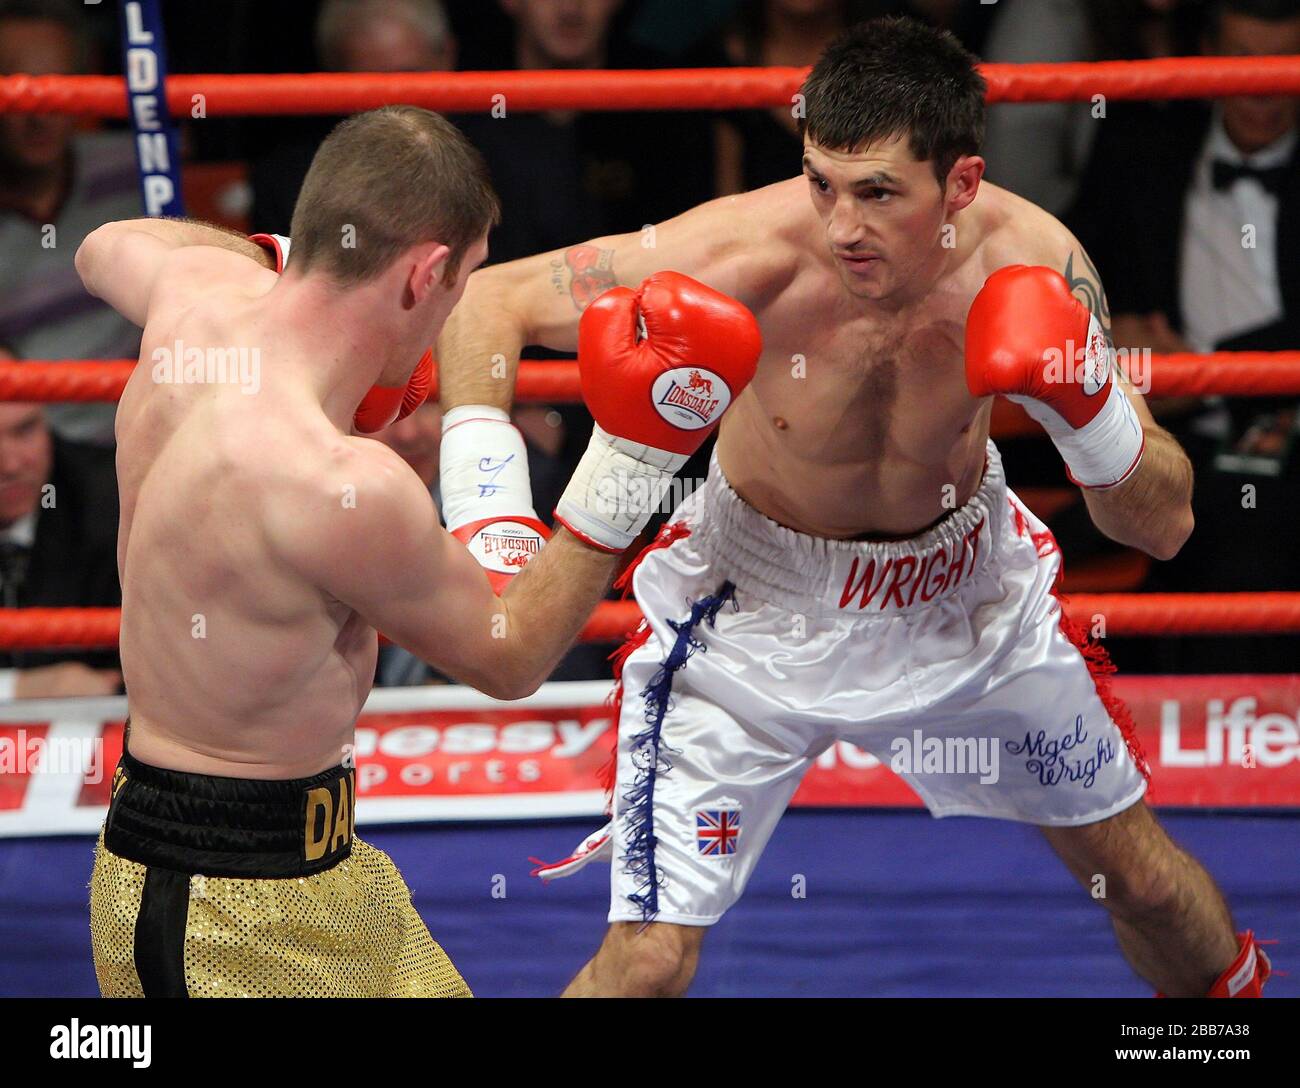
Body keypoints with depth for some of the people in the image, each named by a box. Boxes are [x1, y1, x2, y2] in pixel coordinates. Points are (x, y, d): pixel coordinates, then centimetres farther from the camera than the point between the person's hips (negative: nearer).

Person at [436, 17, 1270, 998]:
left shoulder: (1029, 261, -25)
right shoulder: (756, 255, -33)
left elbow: (1163, 527, -17)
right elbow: (492, 300, -22)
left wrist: (1086, 404, -36)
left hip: (964, 590, 3)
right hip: (755, 608, -3)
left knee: (1143, 878, 17)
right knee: (649, 960, -11)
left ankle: (1229, 988, 51)